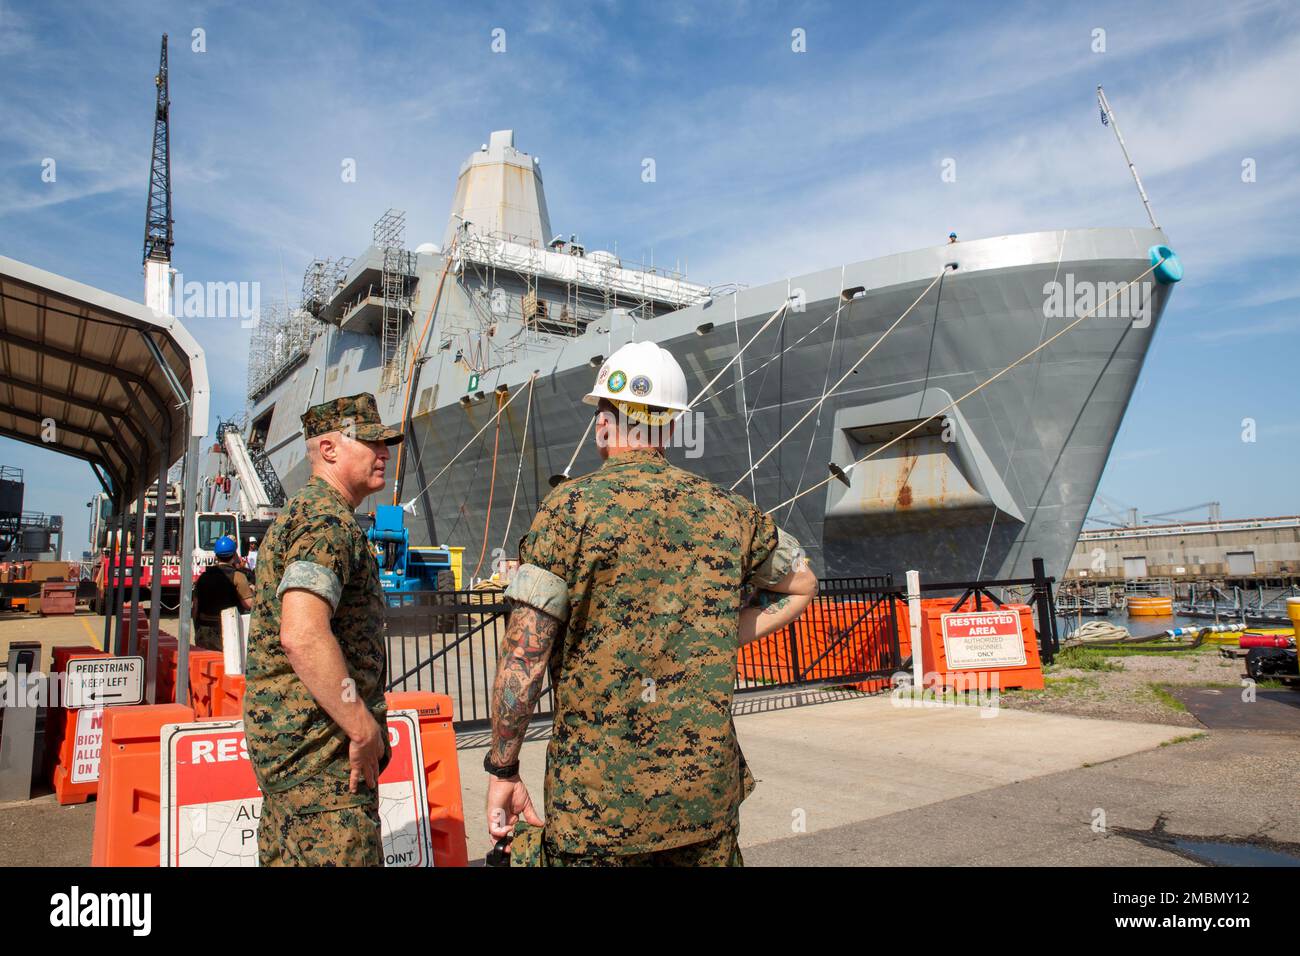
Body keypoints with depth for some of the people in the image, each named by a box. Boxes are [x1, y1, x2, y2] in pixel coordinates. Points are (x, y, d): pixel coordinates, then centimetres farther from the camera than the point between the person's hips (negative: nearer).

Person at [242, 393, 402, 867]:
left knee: (287, 855, 18)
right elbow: (303, 635, -30)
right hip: (321, 744, -11)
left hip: (283, 737, 11)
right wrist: (364, 727, -21)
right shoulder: (328, 521, -16)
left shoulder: (297, 513, 18)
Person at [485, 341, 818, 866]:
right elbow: (801, 586, 19)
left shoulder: (572, 507, -11)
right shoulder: (727, 512, 2)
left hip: (598, 799, -4)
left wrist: (502, 769, -3)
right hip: (708, 786, 4)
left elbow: (525, 655, -14)